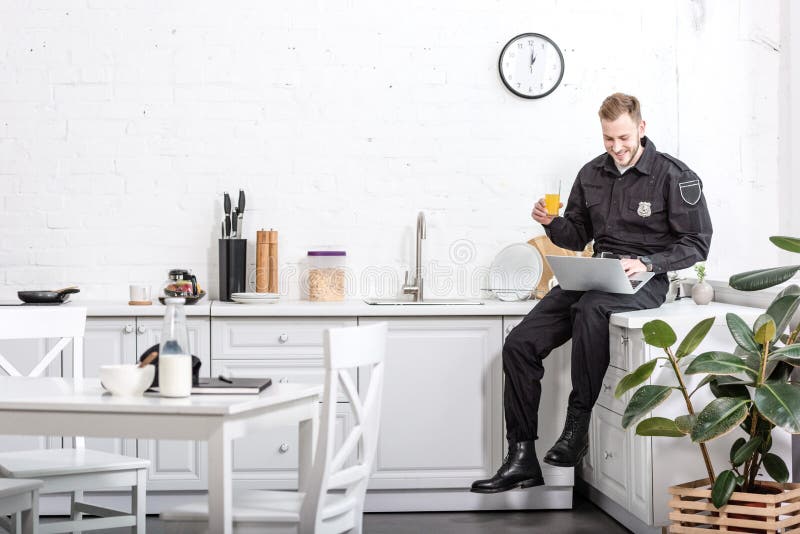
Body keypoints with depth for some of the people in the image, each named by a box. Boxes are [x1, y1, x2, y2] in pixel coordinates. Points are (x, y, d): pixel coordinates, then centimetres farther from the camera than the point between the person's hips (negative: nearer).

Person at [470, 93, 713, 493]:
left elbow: (696, 244, -5)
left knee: (591, 307, -41)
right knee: (520, 343, -13)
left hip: (645, 280, -6)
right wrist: (552, 223, -3)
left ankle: (577, 426, -30)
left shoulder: (673, 176, -5)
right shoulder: (592, 174, 12)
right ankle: (522, 459, -10)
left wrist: (646, 262, -18)